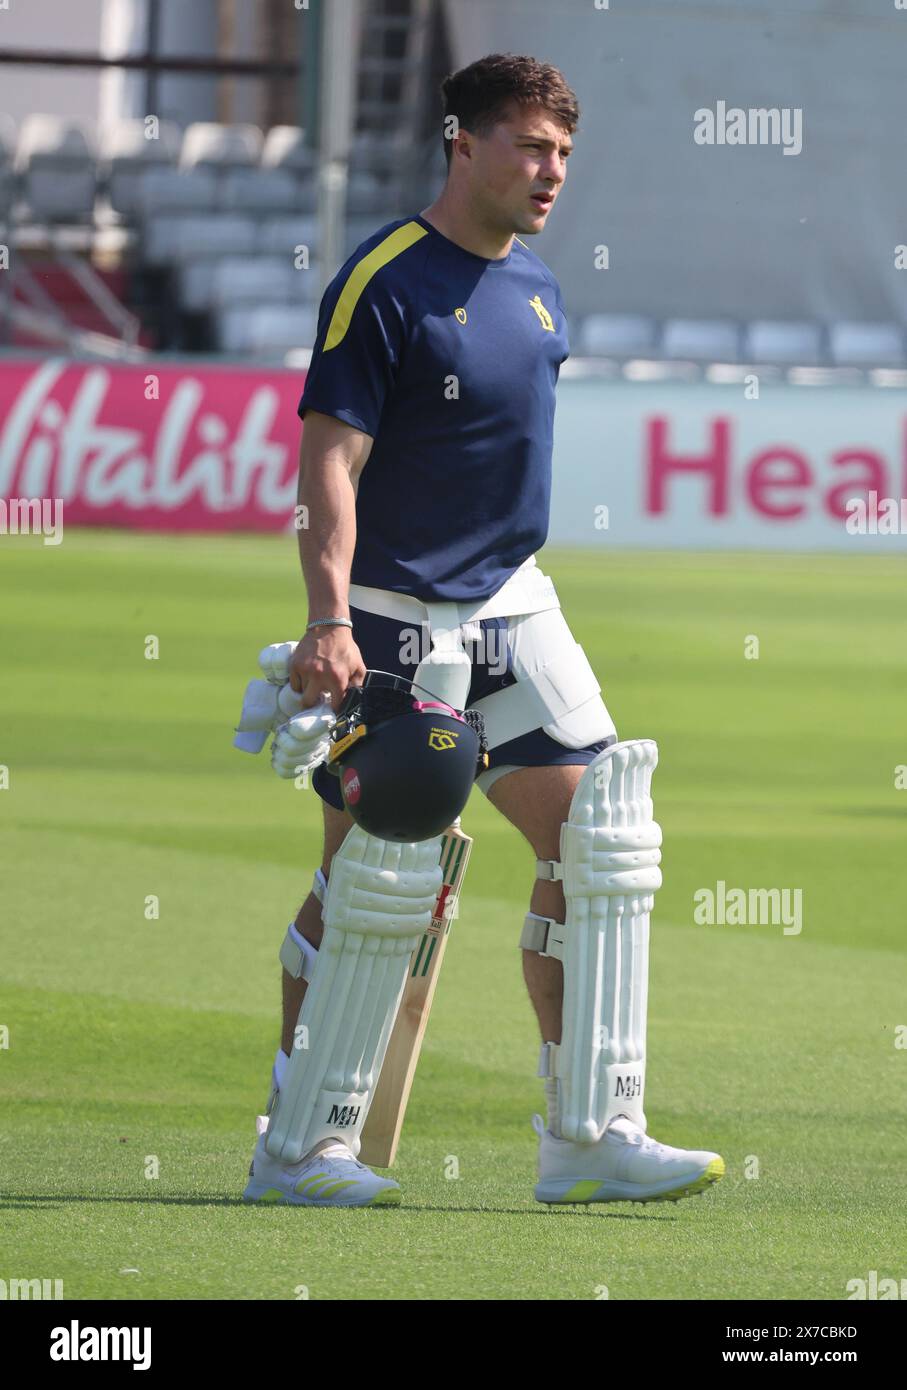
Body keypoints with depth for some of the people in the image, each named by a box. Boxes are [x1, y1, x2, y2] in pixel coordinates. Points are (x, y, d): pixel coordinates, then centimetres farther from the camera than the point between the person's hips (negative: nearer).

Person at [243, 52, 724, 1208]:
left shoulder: (535, 288, 11)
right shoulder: (382, 285, -13)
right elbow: (328, 462, -18)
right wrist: (328, 618, -28)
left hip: (510, 609, 7)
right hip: (389, 623, -7)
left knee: (599, 841, 0)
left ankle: (591, 1134, 3)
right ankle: (300, 1146, 7)